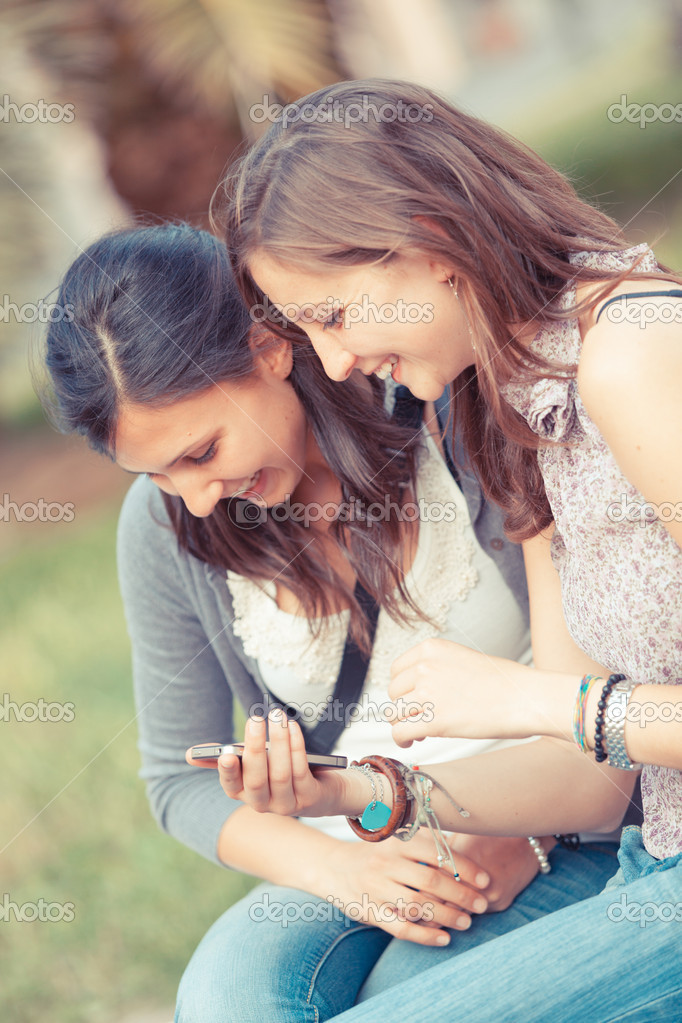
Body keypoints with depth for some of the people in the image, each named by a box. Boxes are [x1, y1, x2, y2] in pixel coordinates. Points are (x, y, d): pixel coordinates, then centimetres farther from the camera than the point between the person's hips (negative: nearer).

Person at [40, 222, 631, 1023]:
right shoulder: (162, 529, -1)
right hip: (356, 861, 3)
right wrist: (338, 868, -11)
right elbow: (182, 780, 8)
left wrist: (528, 830, -17)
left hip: (576, 838, -3)